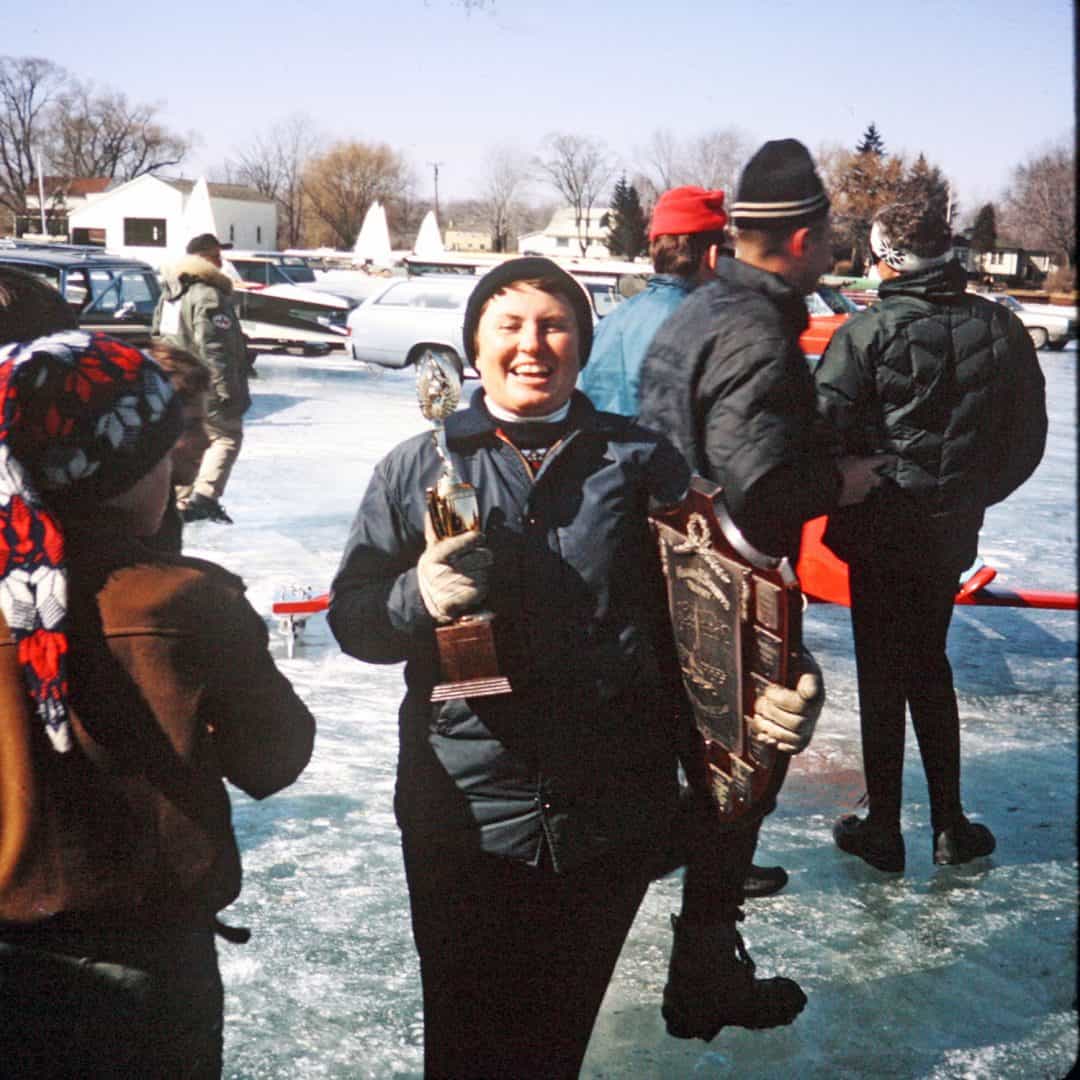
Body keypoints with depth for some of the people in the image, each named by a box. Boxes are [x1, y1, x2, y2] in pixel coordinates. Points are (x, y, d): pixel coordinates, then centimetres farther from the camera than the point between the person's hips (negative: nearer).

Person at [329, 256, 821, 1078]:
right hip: (462, 816, 0)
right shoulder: (418, 468, 3)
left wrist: (776, 696, -15)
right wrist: (419, 597, -19)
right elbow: (352, 616, 2)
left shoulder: (641, 462, 2)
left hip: (612, 821, 0)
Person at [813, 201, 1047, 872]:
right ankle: (950, 826, 23)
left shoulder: (869, 333, -15)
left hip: (880, 530, -4)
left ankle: (884, 828, 16)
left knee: (882, 674, 8)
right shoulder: (1002, 331, 0)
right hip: (951, 533, 4)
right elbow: (1027, 438, 7)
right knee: (929, 664, 19)